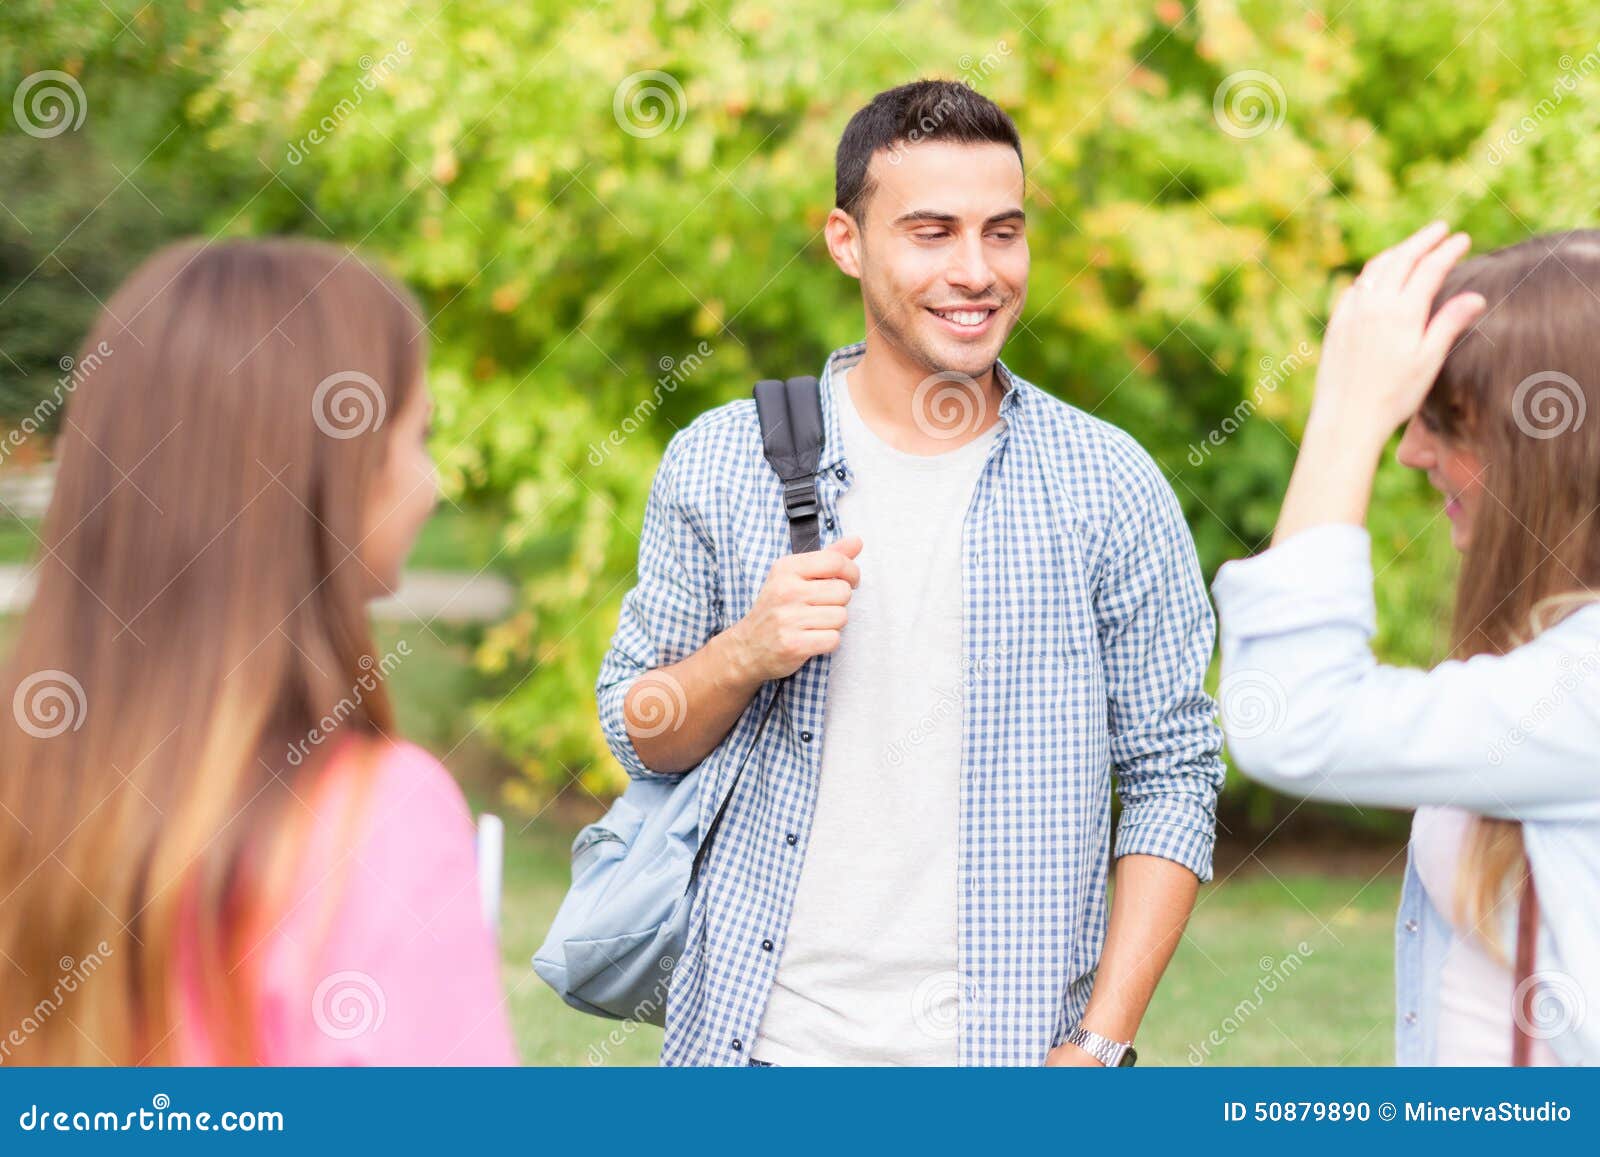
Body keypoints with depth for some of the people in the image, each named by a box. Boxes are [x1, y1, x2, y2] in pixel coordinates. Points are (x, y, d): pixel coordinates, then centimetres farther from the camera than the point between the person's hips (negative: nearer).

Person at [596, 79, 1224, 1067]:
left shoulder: (1111, 487, -2)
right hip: (761, 1033, 1)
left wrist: (1101, 1043, -7)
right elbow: (637, 733, 8)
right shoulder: (720, 461, 1)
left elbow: (1173, 777, 0)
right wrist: (746, 654, -13)